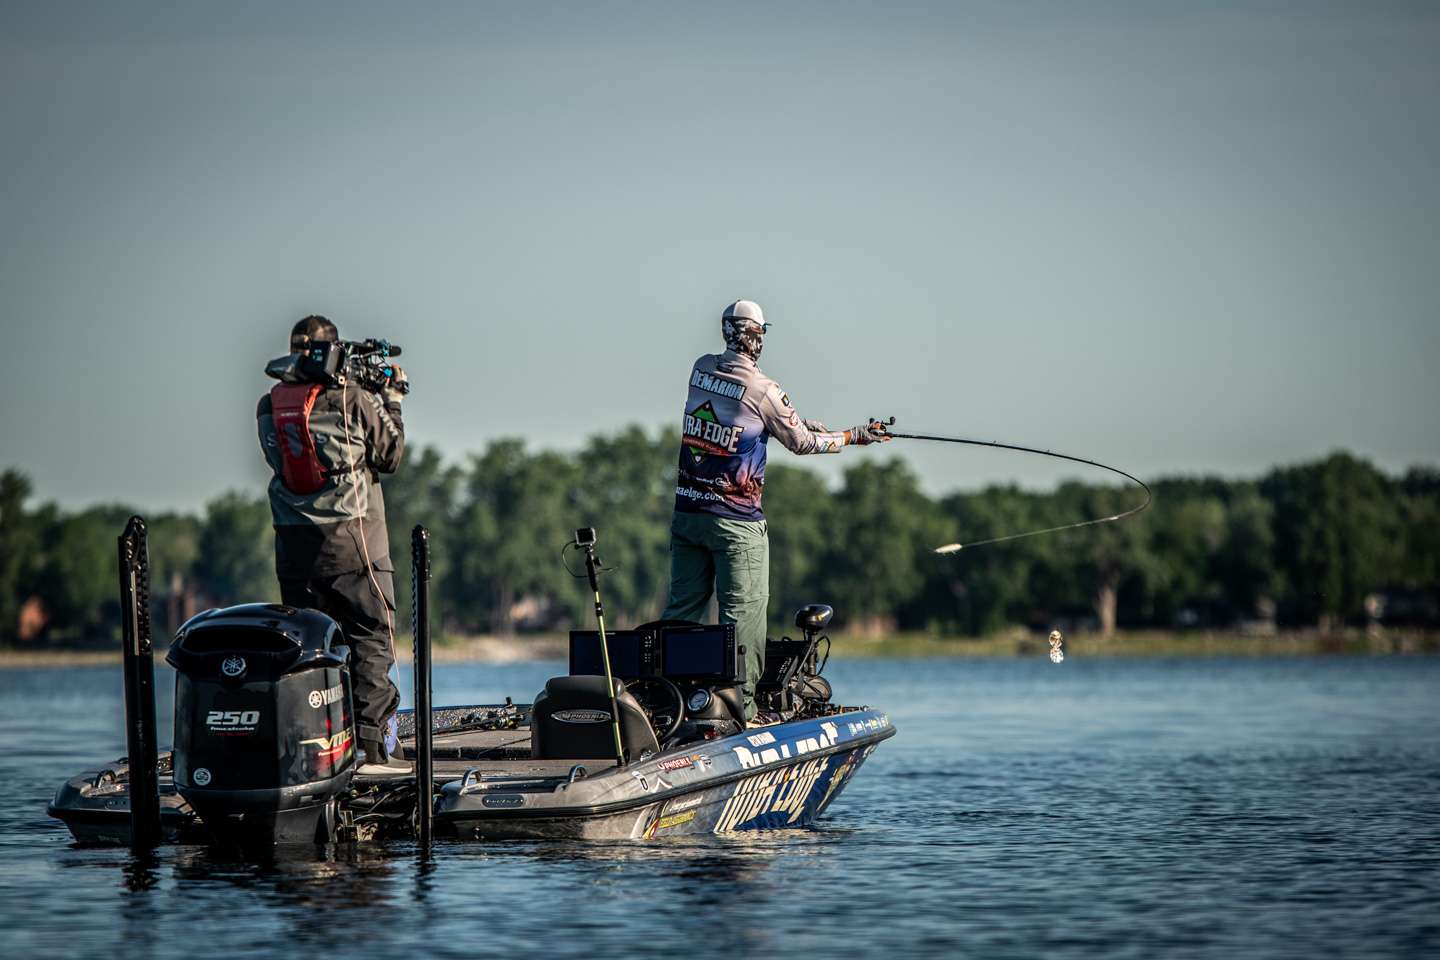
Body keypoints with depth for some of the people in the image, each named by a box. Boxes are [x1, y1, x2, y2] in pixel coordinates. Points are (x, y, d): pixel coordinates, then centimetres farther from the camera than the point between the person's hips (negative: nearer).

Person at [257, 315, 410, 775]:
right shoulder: (352, 400, -7)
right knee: (370, 639, 0)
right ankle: (373, 745, -5)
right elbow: (390, 456, 3)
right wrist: (390, 400, 14)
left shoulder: (269, 407, 5)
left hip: (294, 543, 4)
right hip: (352, 538, -4)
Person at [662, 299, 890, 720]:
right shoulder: (762, 389, -14)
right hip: (736, 519, -6)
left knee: (683, 606, 10)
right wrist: (853, 436, 13)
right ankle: (741, 699, -3)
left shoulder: (701, 369, 3)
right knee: (744, 609, -1)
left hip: (687, 510, 6)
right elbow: (801, 443, -2)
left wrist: (797, 421, 18)